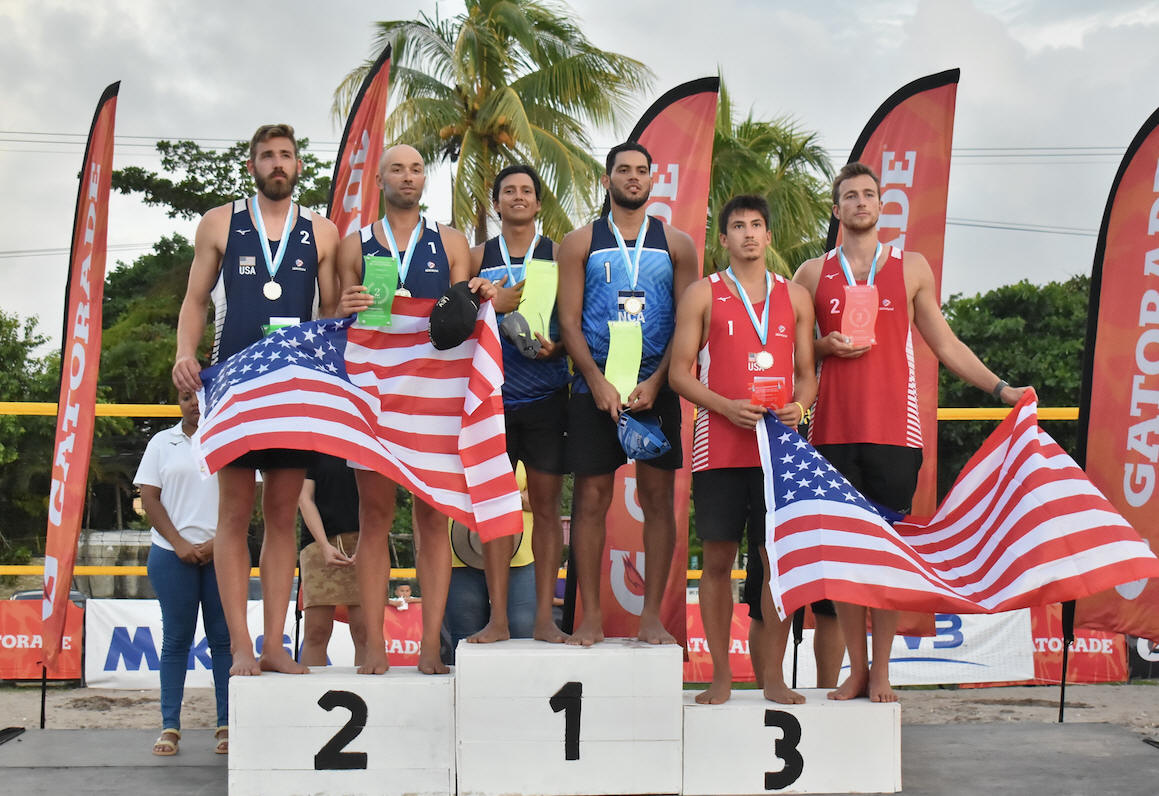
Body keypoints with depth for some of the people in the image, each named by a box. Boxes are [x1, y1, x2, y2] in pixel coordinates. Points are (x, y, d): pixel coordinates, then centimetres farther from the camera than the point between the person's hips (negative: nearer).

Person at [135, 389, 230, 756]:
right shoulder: (162, 443, 11)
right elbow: (149, 498, 5)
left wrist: (218, 543, -9)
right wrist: (180, 544, -6)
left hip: (222, 554, -1)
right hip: (173, 554, 1)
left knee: (223, 638, 0)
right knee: (176, 639, 2)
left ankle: (227, 725, 3)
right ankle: (170, 727, 4)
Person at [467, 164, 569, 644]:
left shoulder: (557, 256, 8)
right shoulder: (478, 258, 11)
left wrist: (554, 346, -13)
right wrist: (493, 306, -10)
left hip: (546, 393, -1)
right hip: (493, 393, 1)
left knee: (546, 505, 0)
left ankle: (544, 618, 6)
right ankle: (498, 619, 5)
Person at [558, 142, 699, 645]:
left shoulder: (676, 244, 9)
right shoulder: (580, 243, 8)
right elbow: (568, 320, 2)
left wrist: (654, 384, -9)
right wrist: (598, 384, -10)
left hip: (656, 389, 1)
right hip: (594, 388, -1)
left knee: (657, 496, 0)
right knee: (591, 498, -1)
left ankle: (651, 616, 7)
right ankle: (590, 616, 5)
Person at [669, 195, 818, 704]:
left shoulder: (795, 297, 14)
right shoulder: (703, 295, 7)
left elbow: (807, 372, 16)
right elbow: (679, 372, 3)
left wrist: (799, 406, -6)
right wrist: (726, 406, -11)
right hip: (719, 446, -2)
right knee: (717, 559, 1)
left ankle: (773, 675, 9)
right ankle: (721, 675, 10)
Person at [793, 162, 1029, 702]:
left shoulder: (912, 268, 10)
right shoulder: (813, 274, 11)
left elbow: (945, 344, 12)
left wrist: (1002, 389, 5)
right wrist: (827, 347, -4)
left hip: (894, 430, -1)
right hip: (833, 429, 1)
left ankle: (881, 672, 4)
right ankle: (856, 670, 9)